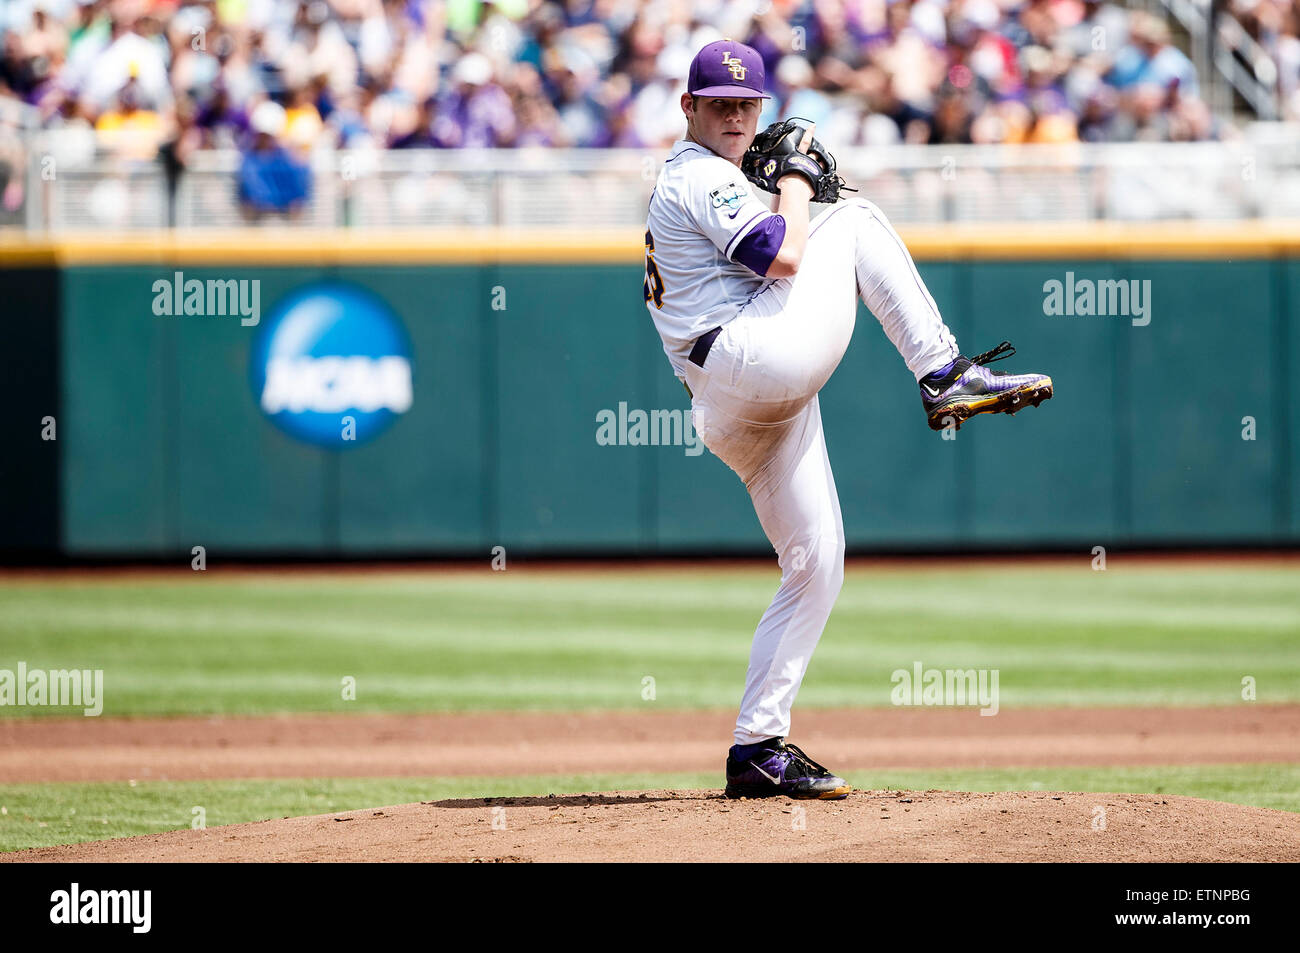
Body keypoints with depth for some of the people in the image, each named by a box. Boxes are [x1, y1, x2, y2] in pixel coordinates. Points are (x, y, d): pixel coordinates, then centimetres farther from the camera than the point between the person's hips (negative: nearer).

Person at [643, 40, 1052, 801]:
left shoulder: (679, 184, 29)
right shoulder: (702, 175, -4)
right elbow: (783, 258, -16)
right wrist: (795, 186, 1)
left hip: (728, 415, 10)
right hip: (757, 359, -10)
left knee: (816, 564, 7)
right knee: (857, 219, -4)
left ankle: (758, 747, 4)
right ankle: (946, 377, -12)